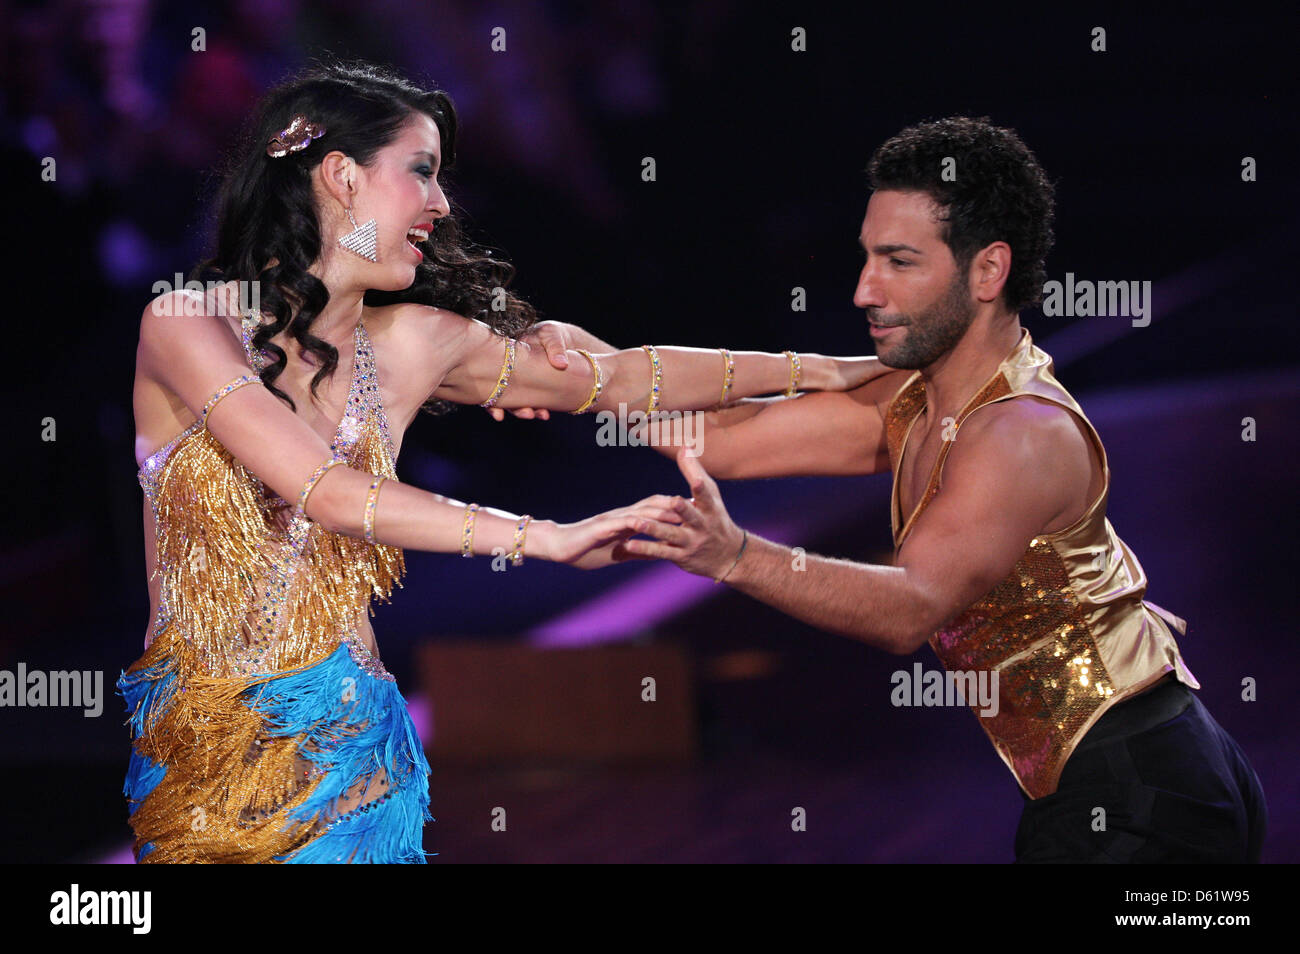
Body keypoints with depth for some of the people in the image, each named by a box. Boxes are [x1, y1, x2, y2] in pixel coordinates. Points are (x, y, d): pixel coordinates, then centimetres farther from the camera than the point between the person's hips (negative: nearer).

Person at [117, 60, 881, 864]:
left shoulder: (411, 345, 5)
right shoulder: (186, 324, -11)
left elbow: (617, 378, 14)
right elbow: (326, 492, -22)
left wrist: (821, 369, 16)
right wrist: (545, 539, -26)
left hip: (346, 748, 3)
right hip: (195, 755, -3)